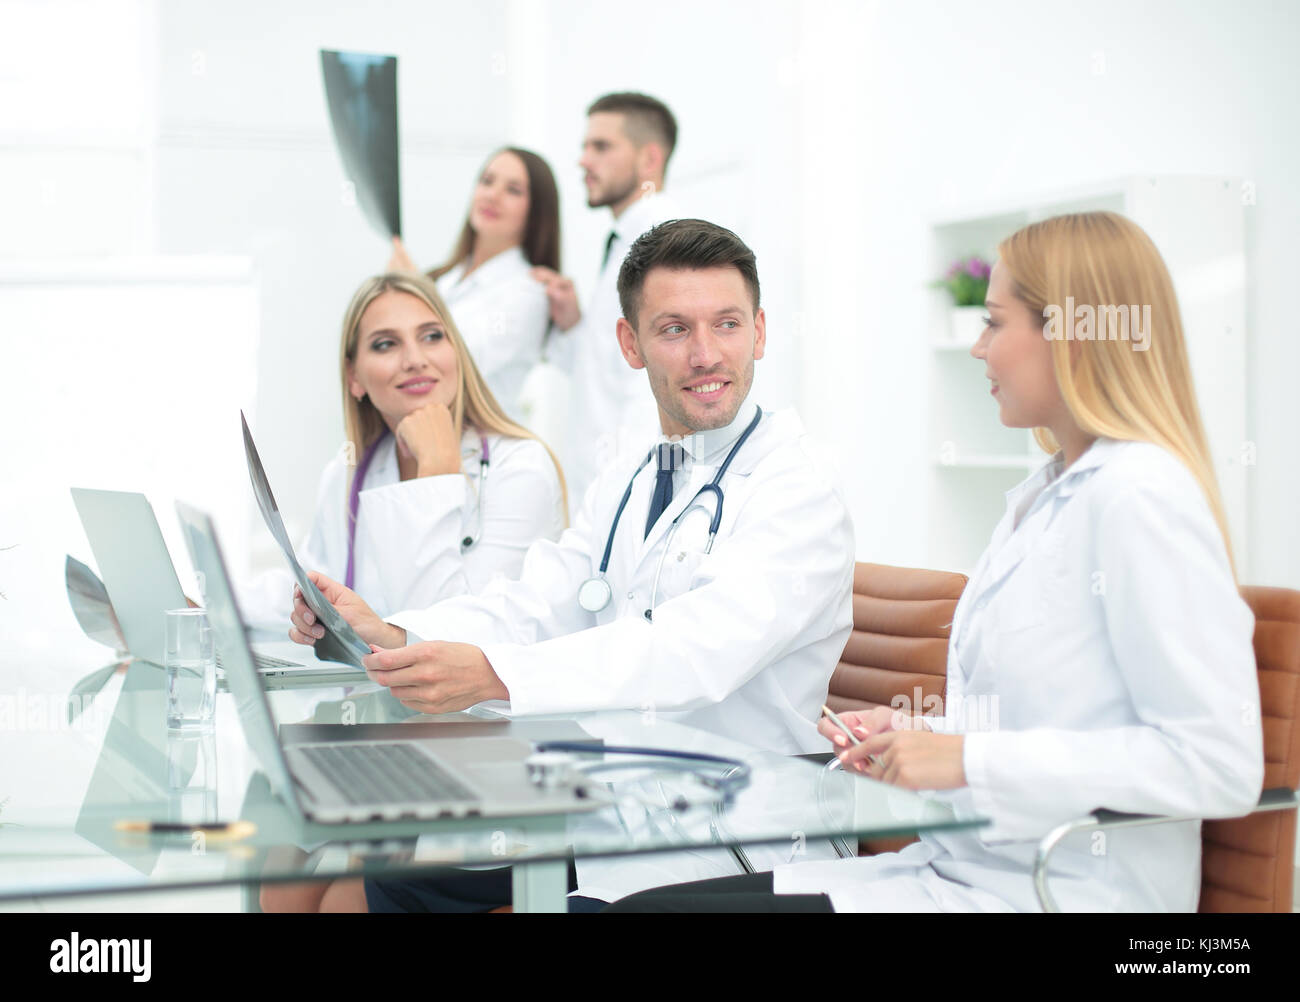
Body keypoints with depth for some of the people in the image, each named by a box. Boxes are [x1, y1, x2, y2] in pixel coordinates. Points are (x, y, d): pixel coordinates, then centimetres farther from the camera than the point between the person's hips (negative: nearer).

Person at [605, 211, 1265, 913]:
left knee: (650, 907, -18)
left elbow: (1221, 763, -20)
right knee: (638, 903, -4)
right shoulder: (1048, 492, 19)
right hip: (963, 868, 10)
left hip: (1058, 893, -9)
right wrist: (915, 733, 7)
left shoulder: (1138, 496, -13)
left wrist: (970, 758, -18)